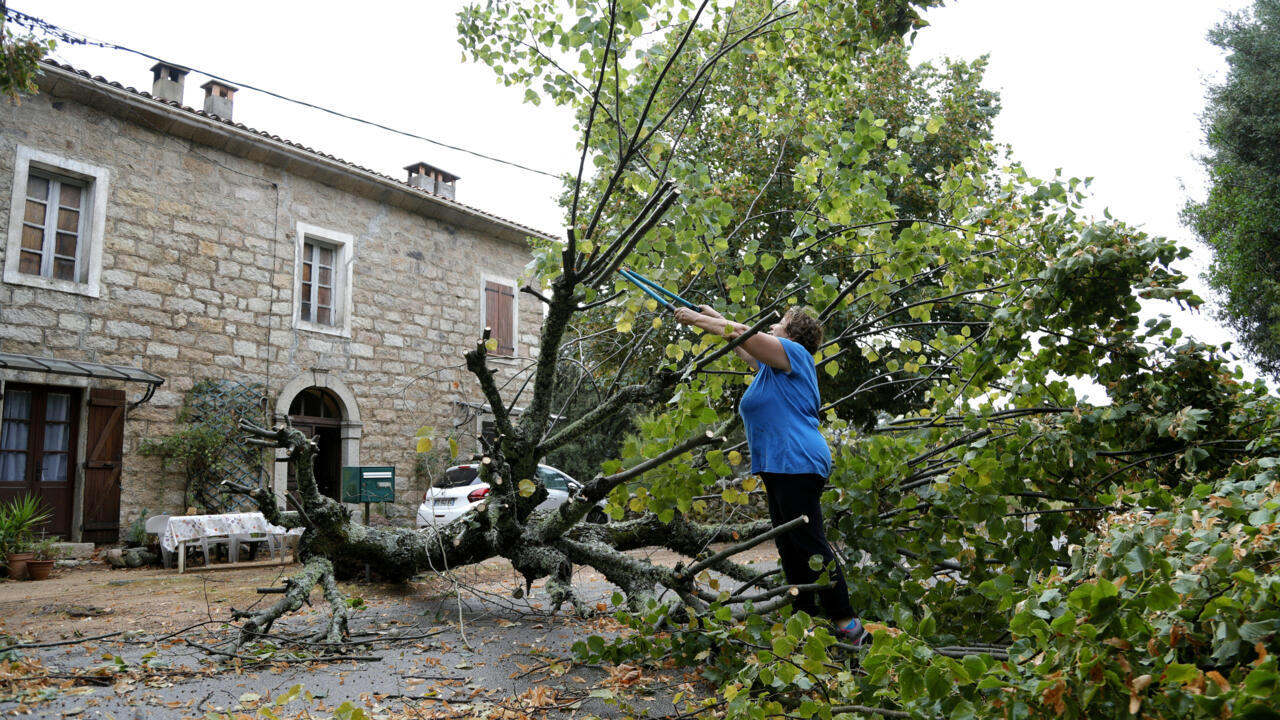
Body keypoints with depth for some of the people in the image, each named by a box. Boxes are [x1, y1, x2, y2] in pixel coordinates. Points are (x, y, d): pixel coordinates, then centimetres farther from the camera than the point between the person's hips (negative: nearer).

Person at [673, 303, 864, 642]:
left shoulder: (794, 353, -5)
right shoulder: (774, 364, 21)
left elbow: (742, 333, -9)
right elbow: (741, 343, 34)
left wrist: (696, 319, 0)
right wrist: (713, 316, 33)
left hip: (796, 462, -11)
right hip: (779, 466, 11)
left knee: (810, 542, -11)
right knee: (789, 546, 11)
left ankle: (846, 623, -7)